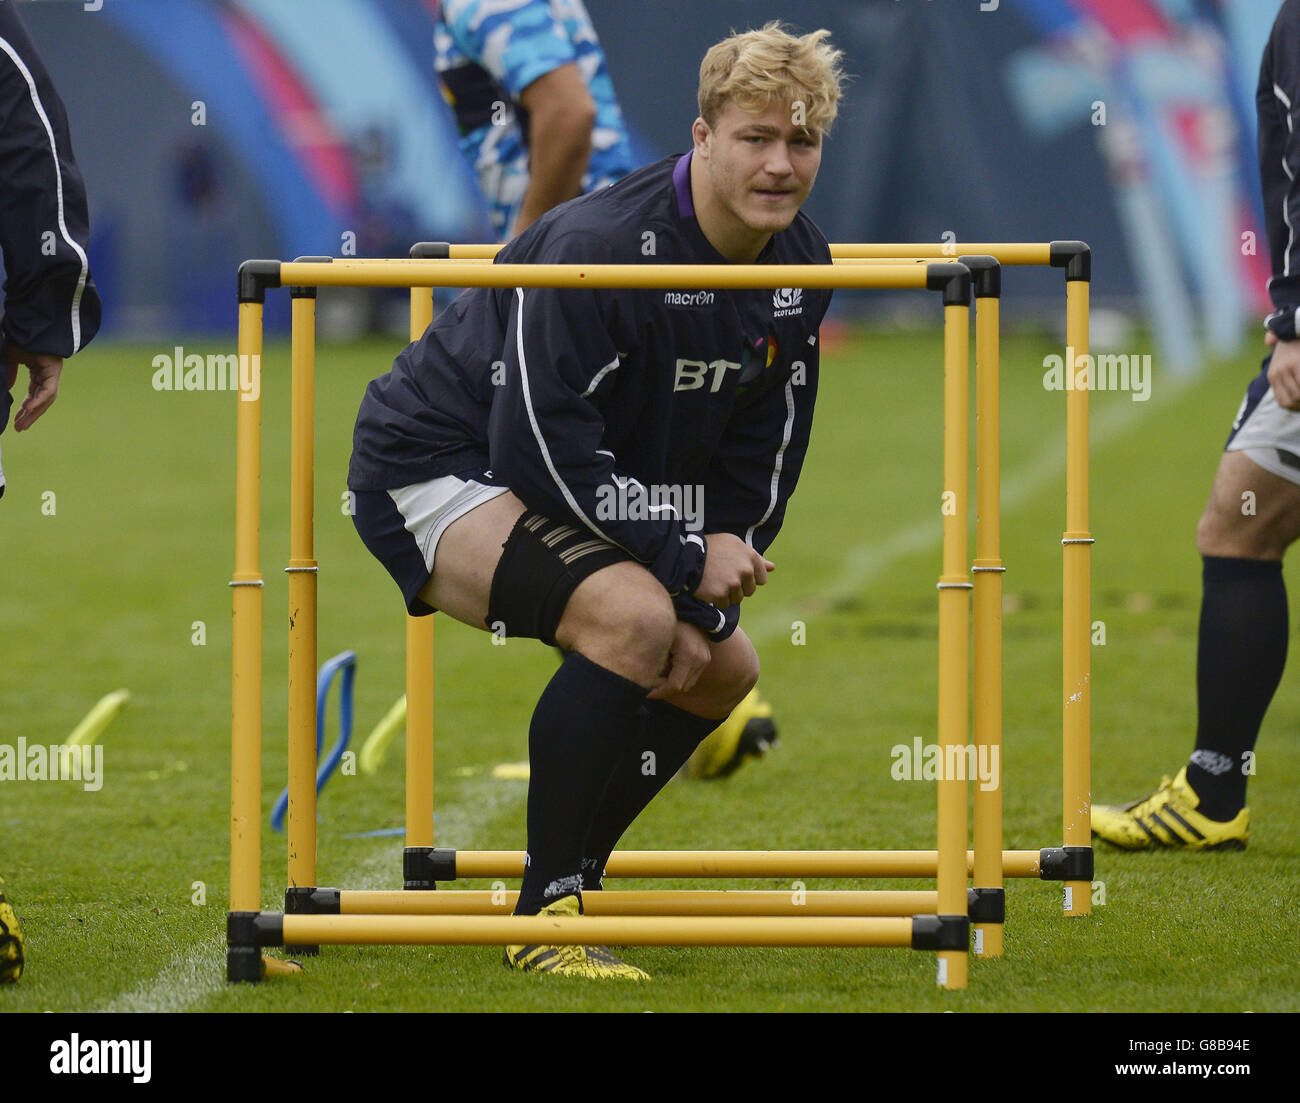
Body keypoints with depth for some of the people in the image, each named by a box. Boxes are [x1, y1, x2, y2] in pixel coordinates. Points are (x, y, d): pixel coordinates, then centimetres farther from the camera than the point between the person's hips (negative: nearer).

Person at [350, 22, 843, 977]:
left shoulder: (801, 271, -3)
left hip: (572, 490, 9)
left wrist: (706, 609, -8)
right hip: (435, 467, -9)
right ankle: (548, 916, -22)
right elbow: (542, 448, -31)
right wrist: (687, 556, -27)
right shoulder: (601, 247, -29)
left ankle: (569, 882, 23)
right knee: (632, 616, -30)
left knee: (723, 669, 11)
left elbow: (760, 459, 3)